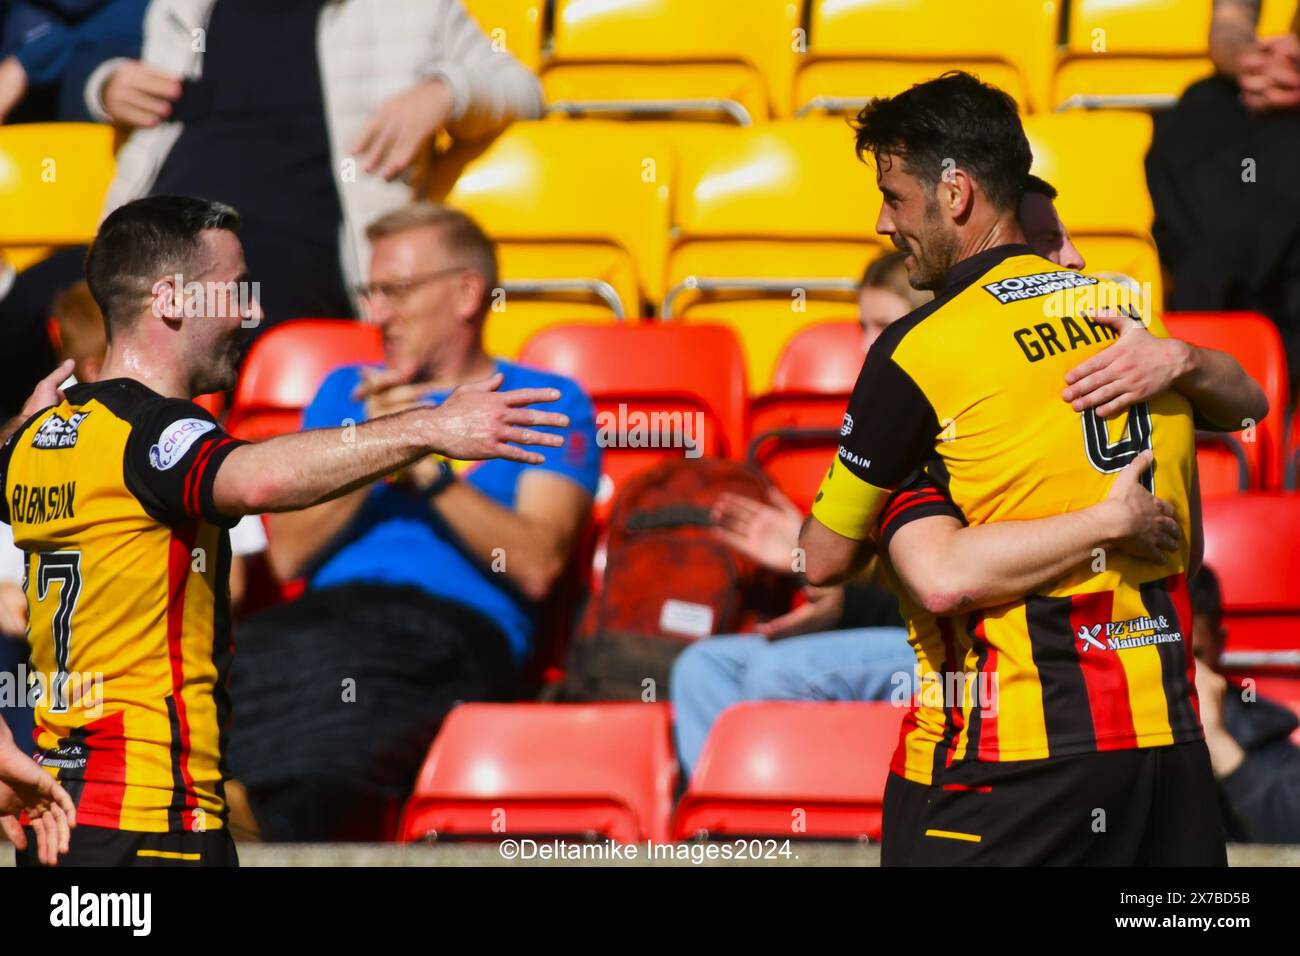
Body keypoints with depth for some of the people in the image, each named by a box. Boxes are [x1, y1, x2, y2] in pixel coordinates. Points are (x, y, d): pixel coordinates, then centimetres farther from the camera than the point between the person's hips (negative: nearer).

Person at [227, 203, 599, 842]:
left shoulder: (549, 403, 17)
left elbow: (537, 565, 0)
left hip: (458, 628, -4)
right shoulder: (346, 391, 30)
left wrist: (427, 468, -7)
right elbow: (288, 555, 16)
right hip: (328, 615, 4)